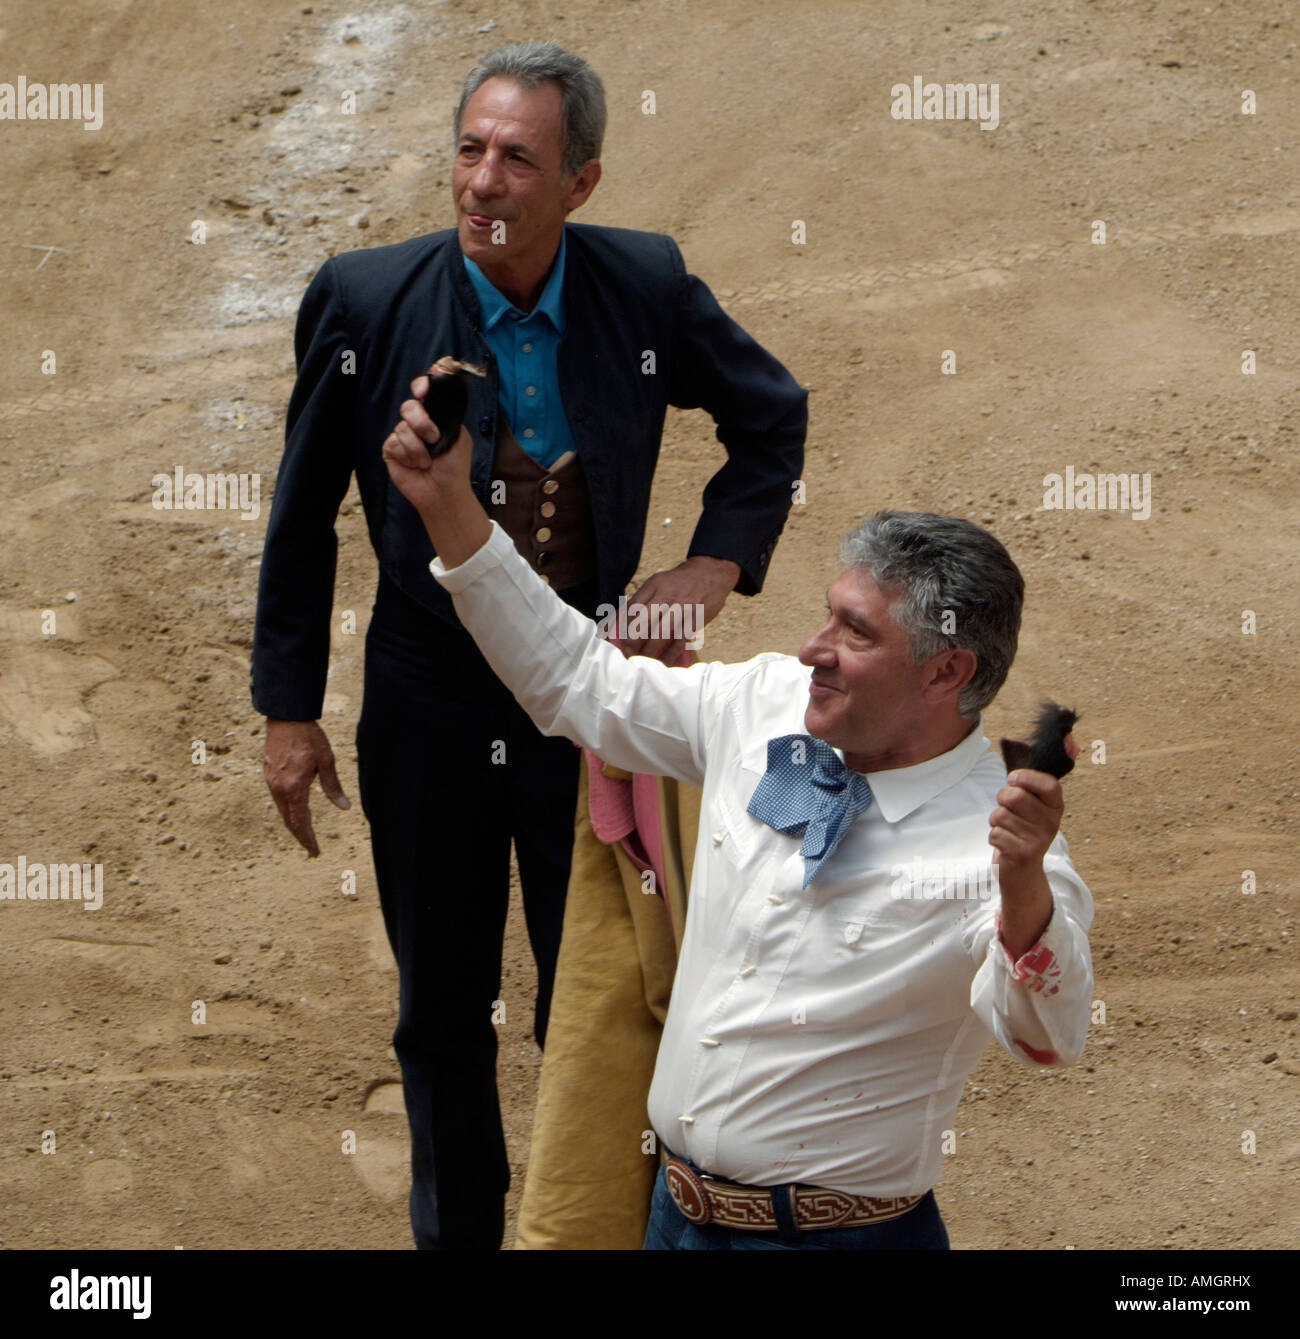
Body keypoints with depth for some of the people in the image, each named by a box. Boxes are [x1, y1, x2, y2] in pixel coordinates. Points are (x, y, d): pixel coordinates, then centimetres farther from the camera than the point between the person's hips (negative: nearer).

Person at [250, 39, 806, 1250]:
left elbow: (774, 418, 7)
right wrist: (288, 710, 1)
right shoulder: (365, 300, -15)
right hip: (428, 708, 0)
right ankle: (455, 1231, 36)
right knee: (441, 1015, 15)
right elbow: (302, 517, -3)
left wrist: (715, 565, -6)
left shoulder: (645, 286, -12)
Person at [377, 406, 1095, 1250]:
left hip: (836, 1236, -5)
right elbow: (578, 682, 16)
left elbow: (1045, 1036, -30)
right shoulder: (767, 705, 4)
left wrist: (1024, 886, -49)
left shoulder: (991, 839, -15)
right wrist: (450, 507, 11)